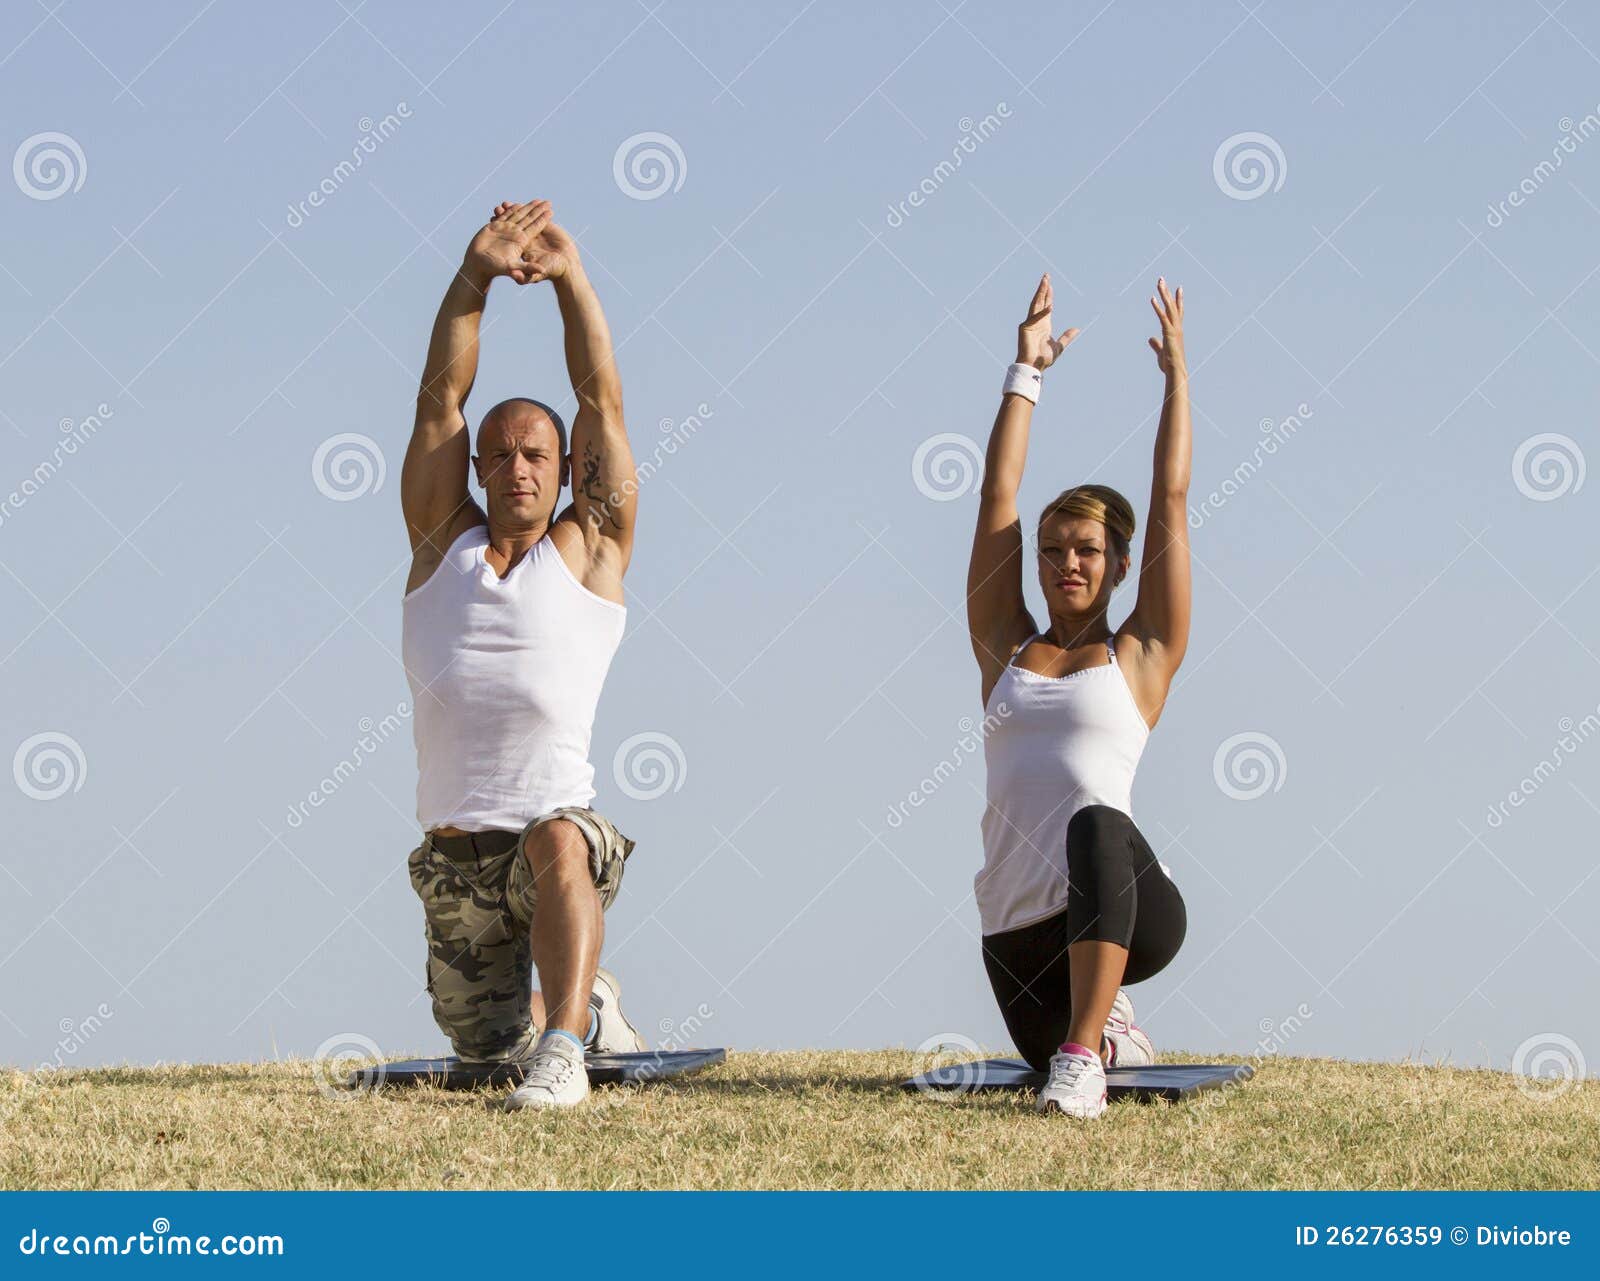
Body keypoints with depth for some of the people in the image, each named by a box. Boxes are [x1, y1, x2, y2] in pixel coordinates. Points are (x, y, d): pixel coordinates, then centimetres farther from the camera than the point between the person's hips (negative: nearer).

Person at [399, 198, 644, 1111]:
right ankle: (584, 1002, 41)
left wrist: (570, 277, -8)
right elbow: (441, 399, 3)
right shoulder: (444, 542, 12)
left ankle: (564, 1046, -43)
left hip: (558, 824, -4)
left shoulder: (587, 554, 6)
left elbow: (603, 402, 0)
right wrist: (475, 279, -8)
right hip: (456, 855, 4)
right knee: (486, 1044, 8)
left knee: (556, 840, -40)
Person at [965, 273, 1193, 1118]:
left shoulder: (1140, 657, 8)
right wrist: (1026, 373, 15)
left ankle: (1084, 1055, -43)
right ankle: (1102, 1028, 45)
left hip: (1127, 914, -5)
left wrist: (1176, 372, 12)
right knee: (1047, 1062, 8)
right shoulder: (1006, 651, 16)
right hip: (1018, 930, 5)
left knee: (1097, 825, -38)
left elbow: (1172, 498, 7)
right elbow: (998, 497, 13)